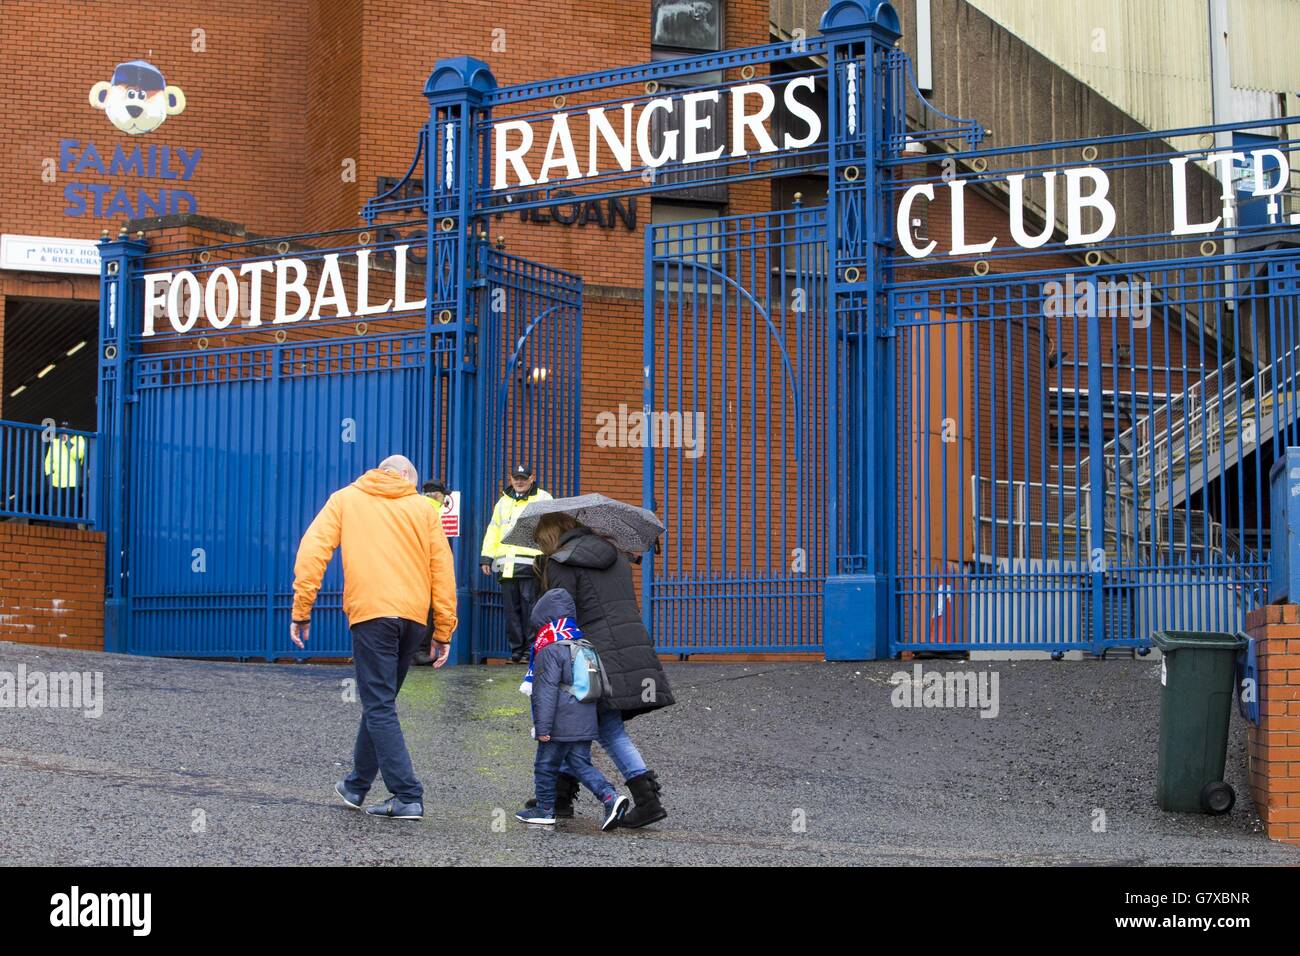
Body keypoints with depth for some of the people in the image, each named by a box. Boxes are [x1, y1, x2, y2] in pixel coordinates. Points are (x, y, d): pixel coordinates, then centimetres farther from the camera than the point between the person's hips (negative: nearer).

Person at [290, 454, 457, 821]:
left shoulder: (345, 499, 13)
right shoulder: (423, 508, 17)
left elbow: (313, 551, 1)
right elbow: (443, 570, 11)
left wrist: (301, 608, 0)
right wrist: (443, 630, 13)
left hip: (370, 612, -3)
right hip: (414, 615, 3)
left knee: (379, 706, -3)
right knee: (380, 702, 18)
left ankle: (408, 797, -11)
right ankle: (356, 785, 29)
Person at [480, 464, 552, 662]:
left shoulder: (543, 499, 7)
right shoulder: (503, 502, 22)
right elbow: (493, 530, 21)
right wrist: (487, 557, 11)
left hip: (530, 563, -5)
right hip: (506, 564, 5)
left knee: (530, 607, -8)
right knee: (511, 609, 5)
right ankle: (516, 648, 10)